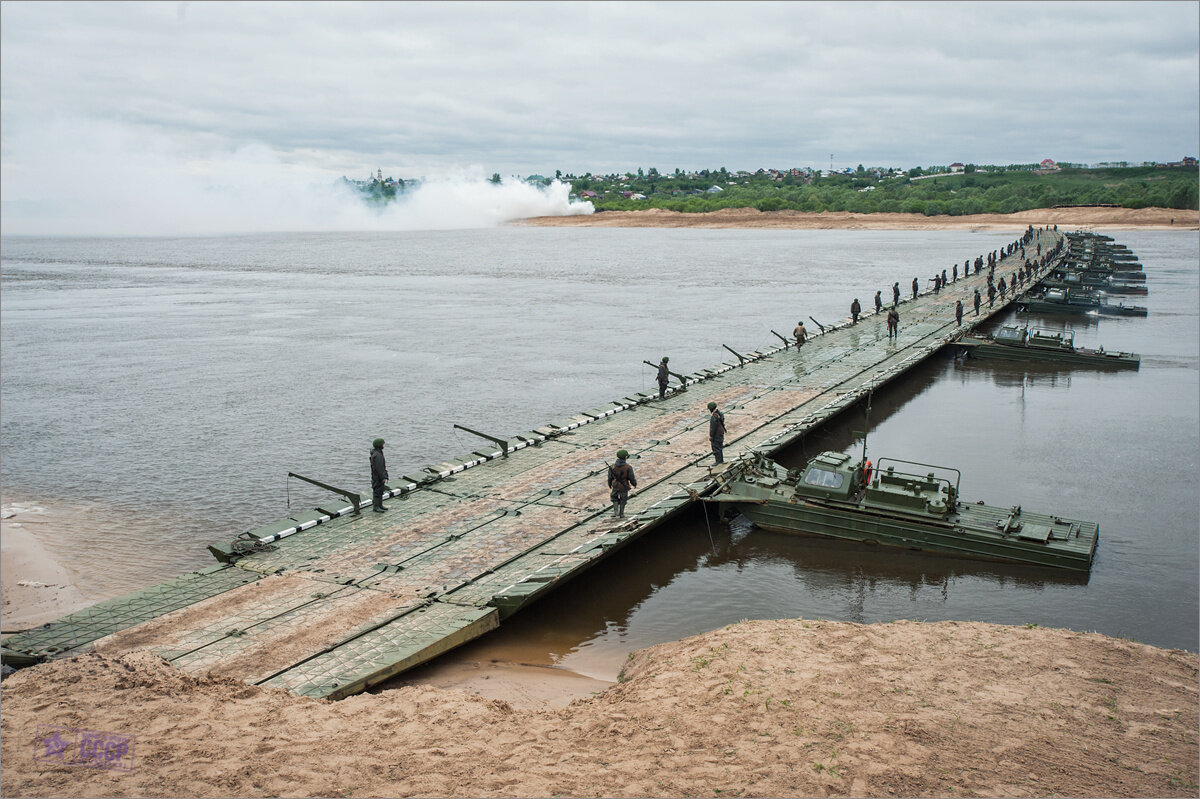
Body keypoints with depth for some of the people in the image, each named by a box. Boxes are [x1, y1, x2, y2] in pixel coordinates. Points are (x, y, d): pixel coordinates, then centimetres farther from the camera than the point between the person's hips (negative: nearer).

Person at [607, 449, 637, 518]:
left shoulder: (612, 467, -13)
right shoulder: (628, 467, -20)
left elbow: (610, 478, -3)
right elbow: (632, 478, -13)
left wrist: (610, 485, 16)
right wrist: (635, 484, 8)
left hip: (615, 486, 1)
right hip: (624, 487, -1)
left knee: (615, 499, 24)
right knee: (623, 500, 20)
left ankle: (615, 511, 8)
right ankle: (621, 514, 28)